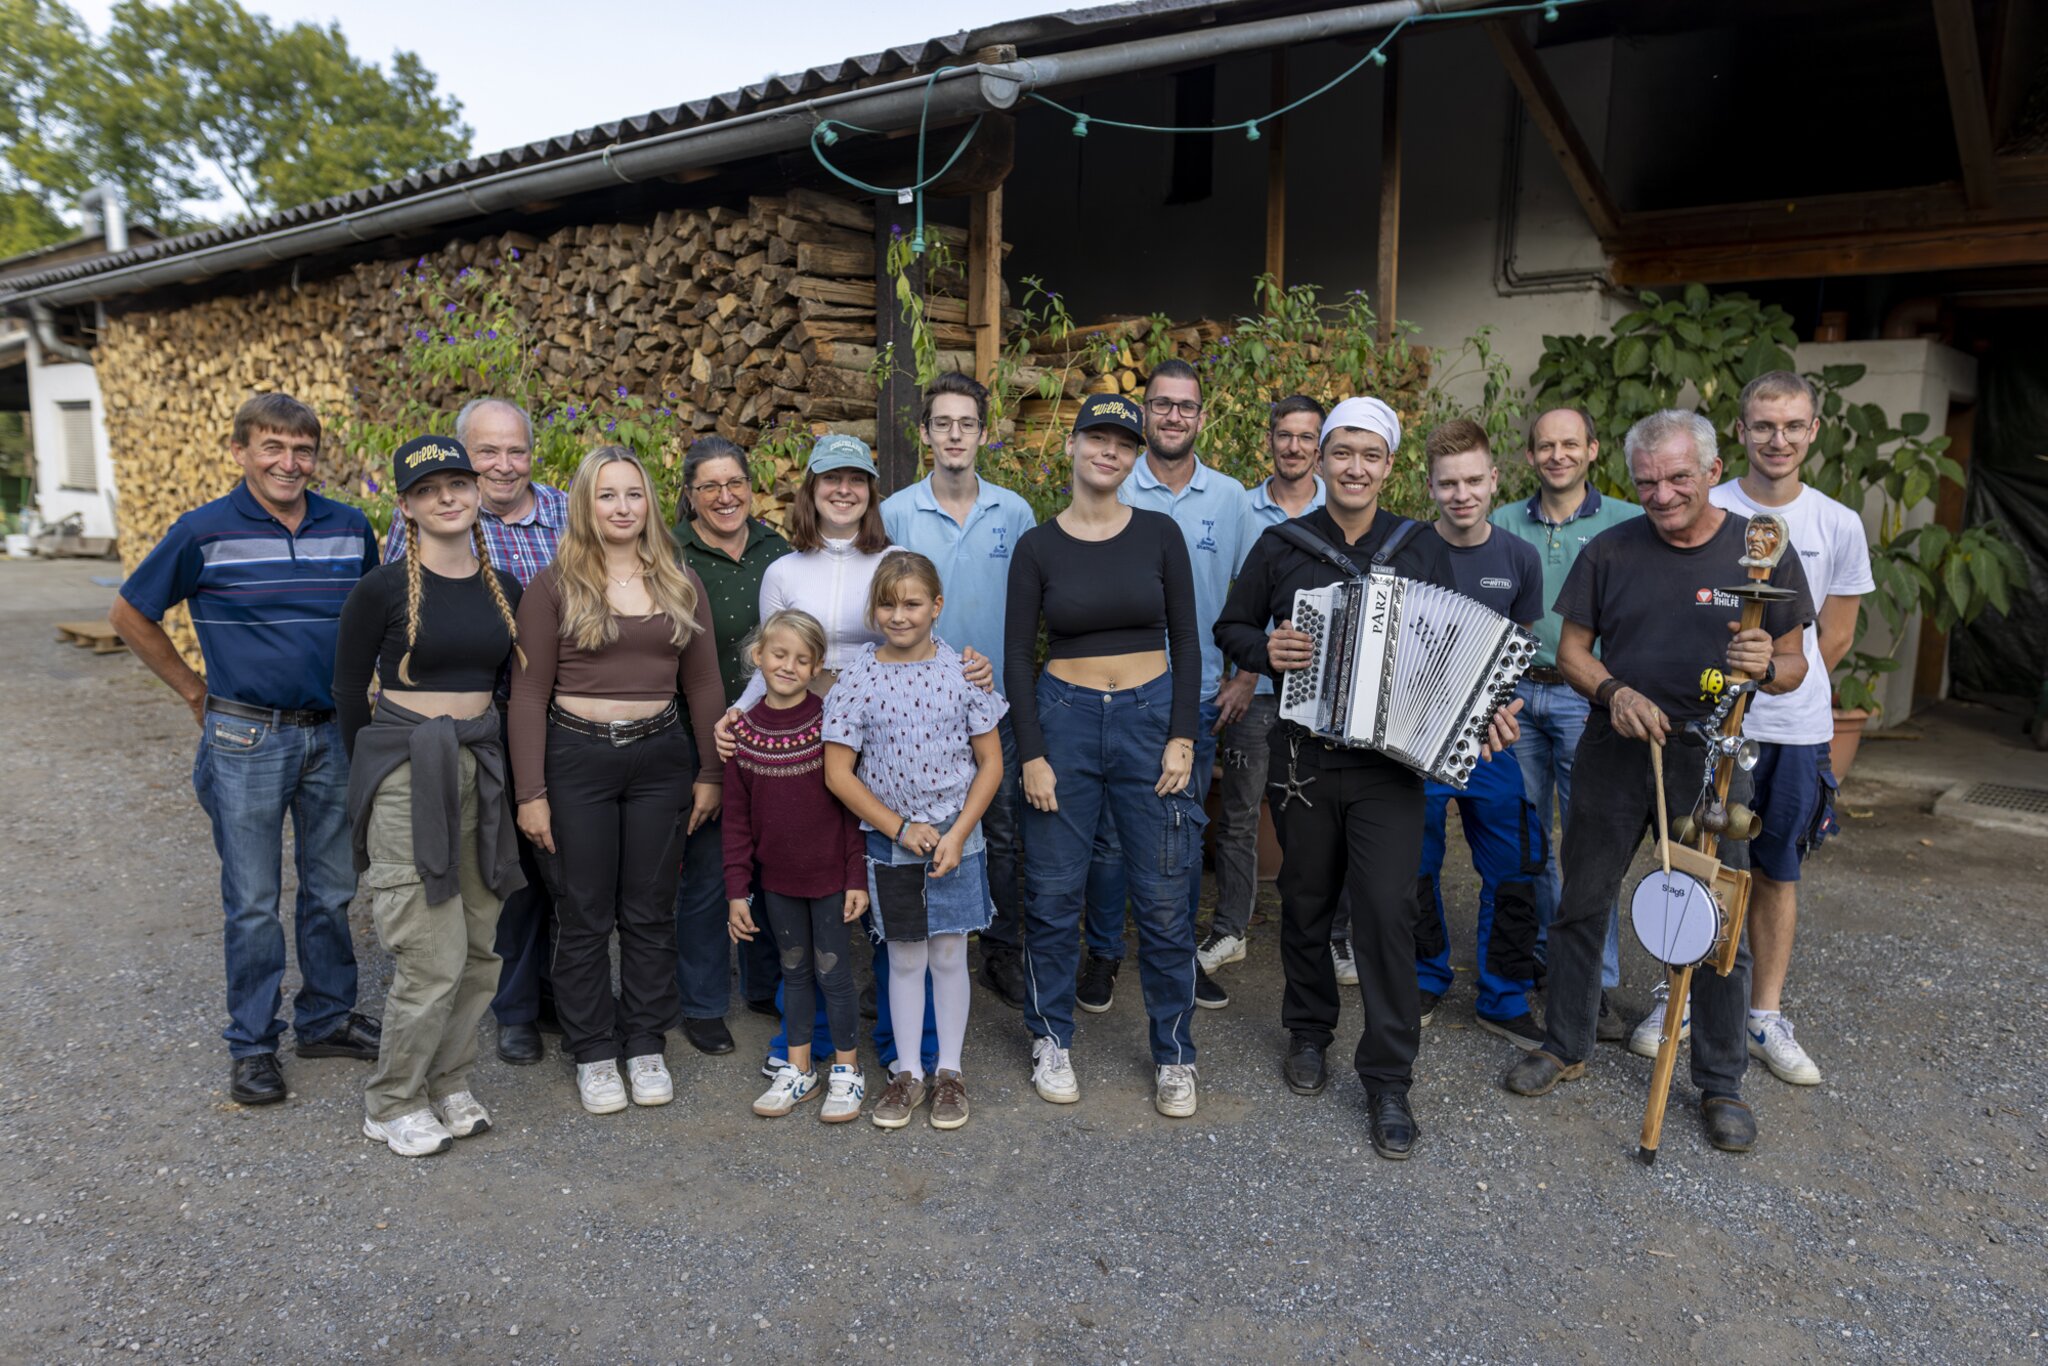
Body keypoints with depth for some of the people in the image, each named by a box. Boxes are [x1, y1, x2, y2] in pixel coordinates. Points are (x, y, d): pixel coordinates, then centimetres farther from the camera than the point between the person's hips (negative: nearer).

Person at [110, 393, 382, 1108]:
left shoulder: (350, 528, 2)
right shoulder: (204, 532, -7)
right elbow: (130, 615, 3)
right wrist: (194, 689, 3)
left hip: (333, 733, 3)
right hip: (247, 739, -3)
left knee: (332, 889, 13)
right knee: (252, 901, 6)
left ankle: (327, 1018, 29)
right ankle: (251, 1043, 20)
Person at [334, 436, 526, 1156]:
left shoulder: (504, 588, 7)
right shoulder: (383, 589, -8)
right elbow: (348, 688, 1)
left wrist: (490, 760, 13)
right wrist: (375, 773, 8)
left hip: (480, 767, 5)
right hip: (405, 770, -5)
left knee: (479, 948, 10)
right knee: (433, 956, -4)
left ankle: (447, 1083, 29)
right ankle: (392, 1104, 17)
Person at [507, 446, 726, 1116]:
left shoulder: (680, 583, 7)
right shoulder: (555, 585, -1)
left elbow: (703, 683, 10)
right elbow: (529, 693, -3)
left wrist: (710, 772, 6)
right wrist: (530, 792, -7)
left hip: (661, 757, 2)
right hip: (577, 756, -2)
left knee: (651, 910, 10)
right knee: (585, 915, 6)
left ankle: (646, 1045, 25)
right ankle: (594, 1053, 21)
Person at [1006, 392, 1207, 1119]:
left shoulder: (1159, 534, 2)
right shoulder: (1037, 546, 0)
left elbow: (1185, 642, 3)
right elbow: (1016, 656, 1)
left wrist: (1183, 737, -5)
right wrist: (1031, 753, -6)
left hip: (1151, 718, 0)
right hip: (1064, 718, 0)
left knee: (1164, 898, 4)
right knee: (1053, 893, 6)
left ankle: (1173, 1052, 21)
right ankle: (1051, 1038, 27)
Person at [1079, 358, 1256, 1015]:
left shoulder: (1230, 497, 4)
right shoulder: (1112, 492, -3)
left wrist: (1244, 677, 5)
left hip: (1198, 695, 2)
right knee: (1111, 834, 5)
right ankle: (1103, 955, 22)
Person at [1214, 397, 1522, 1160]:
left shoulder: (1423, 551, 5)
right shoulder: (1281, 546, 4)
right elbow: (1231, 628, 10)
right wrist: (1265, 650, -11)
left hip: (1391, 760, -1)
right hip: (1303, 757, 1)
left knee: (1387, 909, -6)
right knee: (1306, 900, 12)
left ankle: (1388, 1081, 6)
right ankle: (1308, 1031, 34)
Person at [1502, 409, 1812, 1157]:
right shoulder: (1611, 550, 0)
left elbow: (1795, 663, 3)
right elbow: (1572, 648, 4)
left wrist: (1766, 667, -21)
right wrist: (1614, 691, -16)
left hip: (1710, 756, -1)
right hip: (1614, 751, 1)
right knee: (1582, 905, 10)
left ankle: (1721, 1082, 24)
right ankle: (1566, 1045, 29)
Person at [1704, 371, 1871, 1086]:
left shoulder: (1838, 525, 3)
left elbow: (1835, 636, 10)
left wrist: (1775, 682, 7)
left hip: (1796, 729, 2)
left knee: (1776, 872, 11)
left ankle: (1765, 1017, 22)